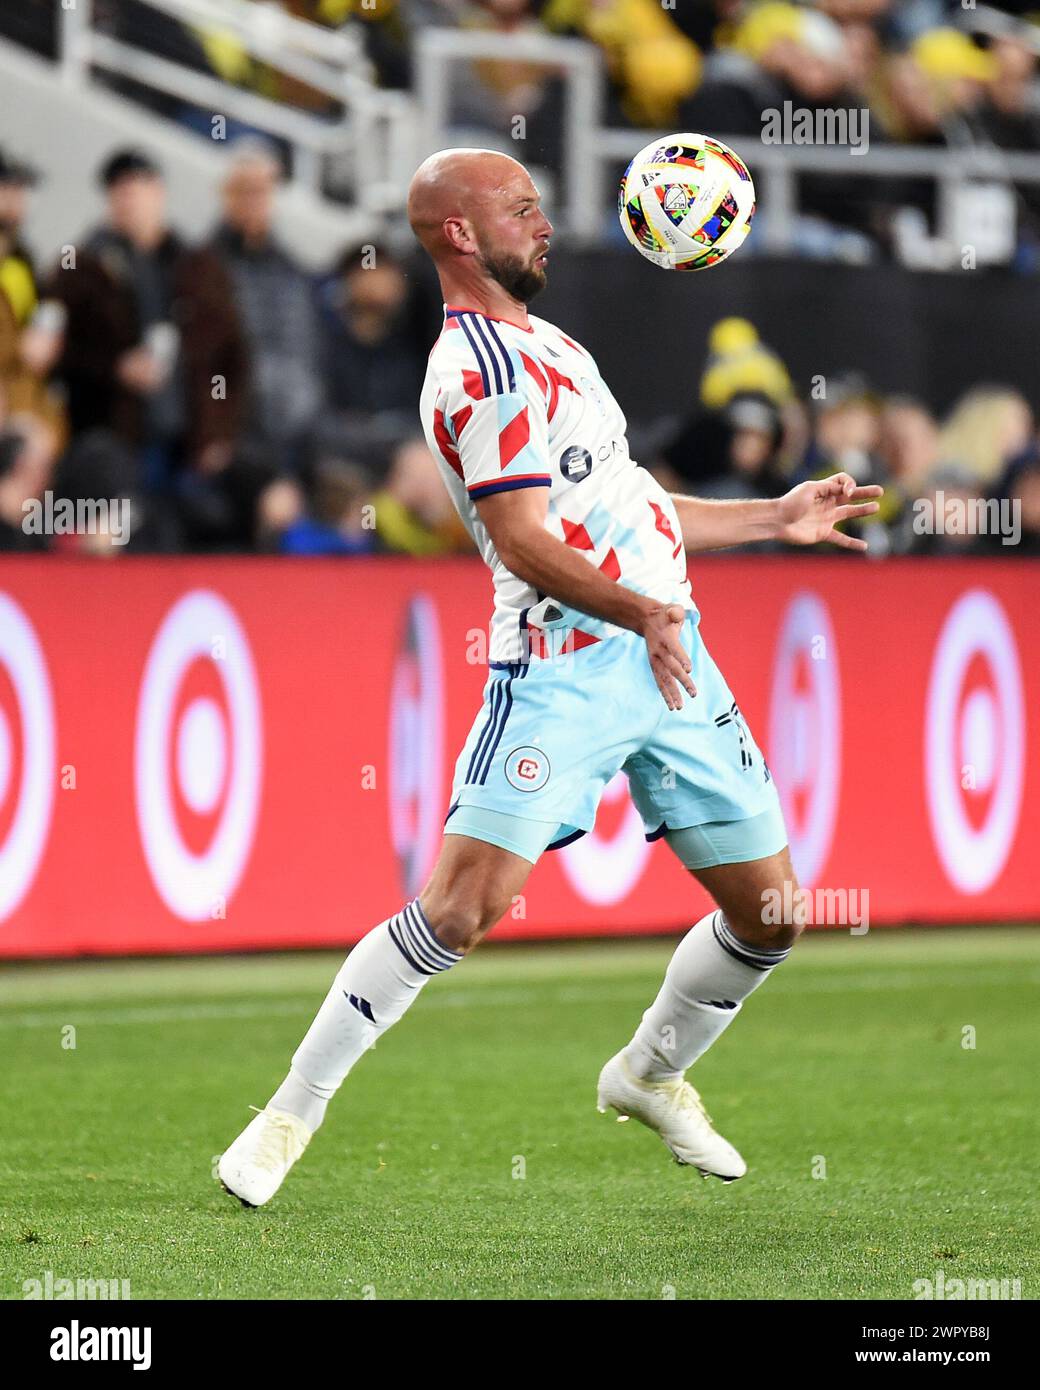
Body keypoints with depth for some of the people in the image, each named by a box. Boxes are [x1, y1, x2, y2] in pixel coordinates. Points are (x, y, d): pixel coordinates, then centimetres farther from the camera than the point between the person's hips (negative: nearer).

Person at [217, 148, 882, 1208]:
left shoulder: (544, 347, 22)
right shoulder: (481, 365, -10)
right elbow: (523, 541, -20)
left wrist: (779, 517, 31)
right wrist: (641, 613, -33)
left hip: (663, 649, 9)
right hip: (564, 670, -9)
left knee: (768, 914, 8)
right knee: (462, 907, -18)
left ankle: (649, 1076, 32)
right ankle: (292, 1113, -7)